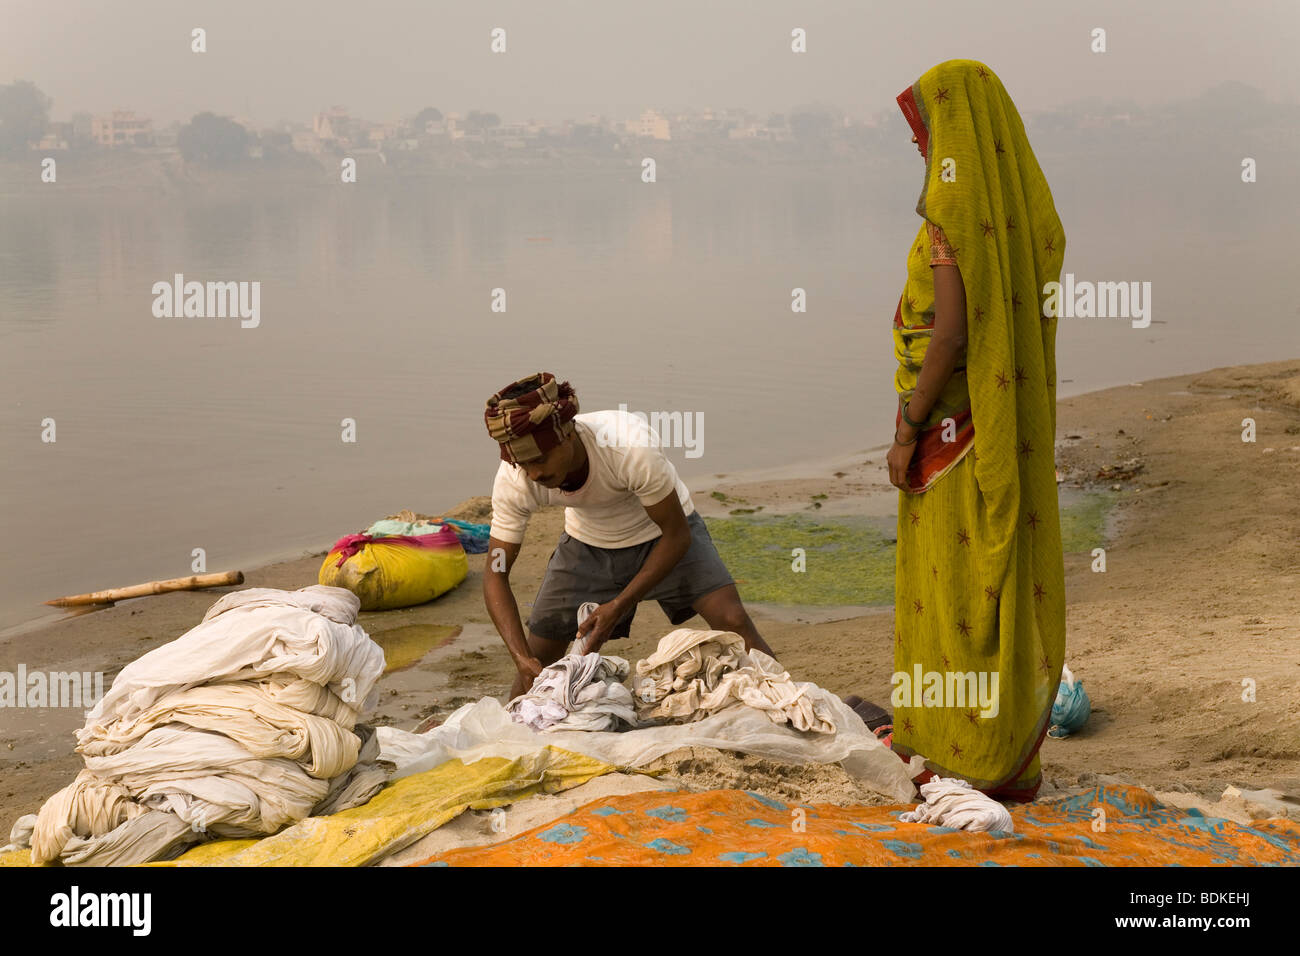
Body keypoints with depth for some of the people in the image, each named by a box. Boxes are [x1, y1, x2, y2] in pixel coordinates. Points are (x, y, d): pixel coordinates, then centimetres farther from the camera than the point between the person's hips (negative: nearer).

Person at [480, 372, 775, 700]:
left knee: (733, 622, -20)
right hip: (587, 542, 3)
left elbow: (676, 537, -25)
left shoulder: (632, 448, -39)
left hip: (662, 534, -2)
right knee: (536, 659, -3)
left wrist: (619, 607, -30)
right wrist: (521, 657, -31)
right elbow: (495, 575, -19)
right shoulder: (513, 480, -28)